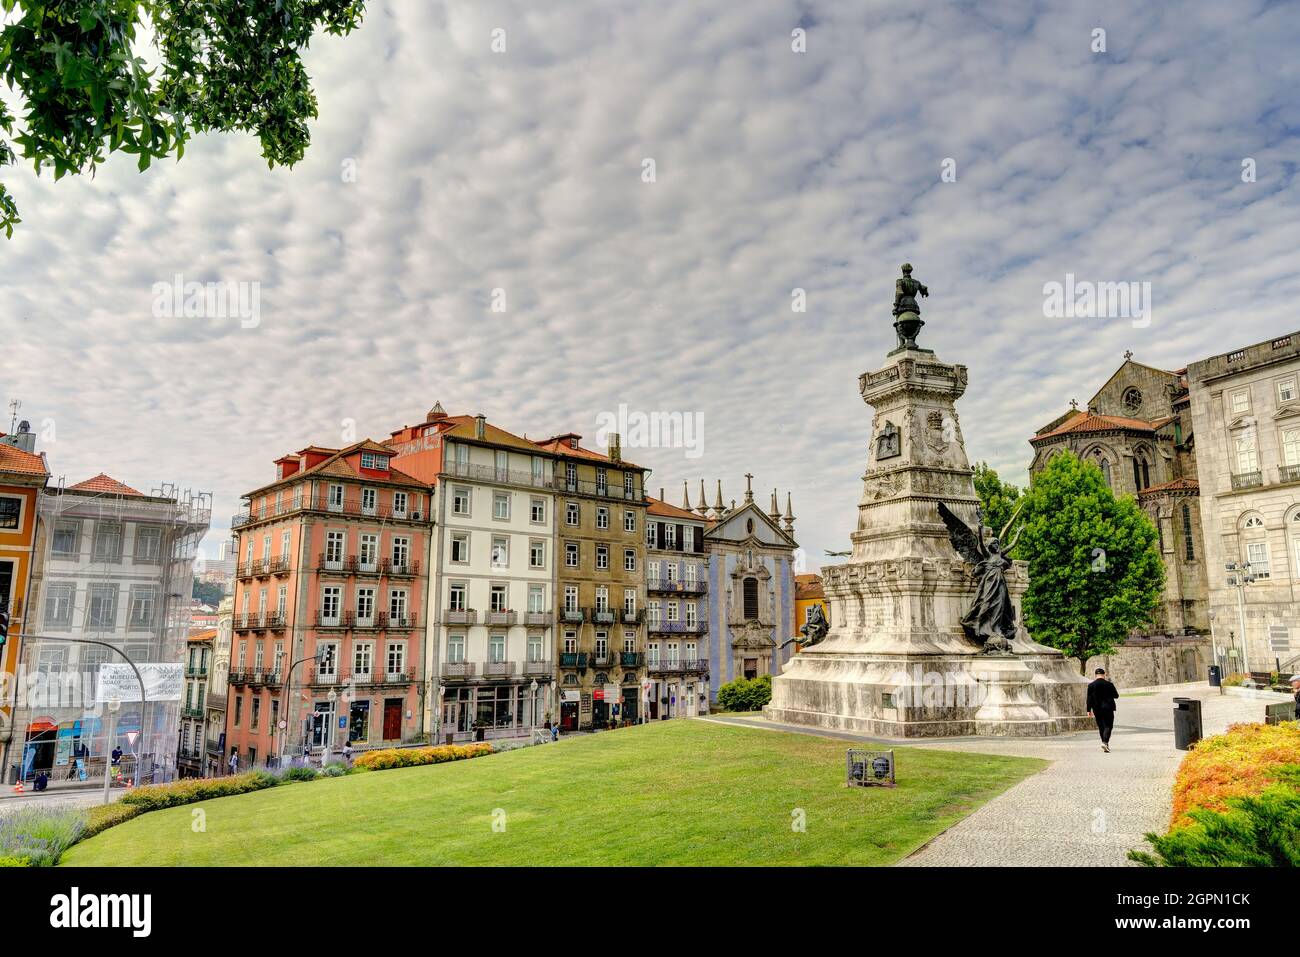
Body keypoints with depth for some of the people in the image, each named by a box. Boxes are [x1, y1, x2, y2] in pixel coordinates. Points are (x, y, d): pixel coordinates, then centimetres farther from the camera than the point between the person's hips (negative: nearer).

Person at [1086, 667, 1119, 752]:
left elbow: (1089, 698, -2)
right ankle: (1105, 742, -20)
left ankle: (1105, 744, 20)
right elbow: (1116, 696, 3)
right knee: (1108, 726, -2)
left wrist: (1089, 710, 2)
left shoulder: (1091, 685, -2)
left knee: (1101, 726, 14)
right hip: (1108, 708, -3)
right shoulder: (1109, 684, -7)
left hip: (1097, 709, 3)